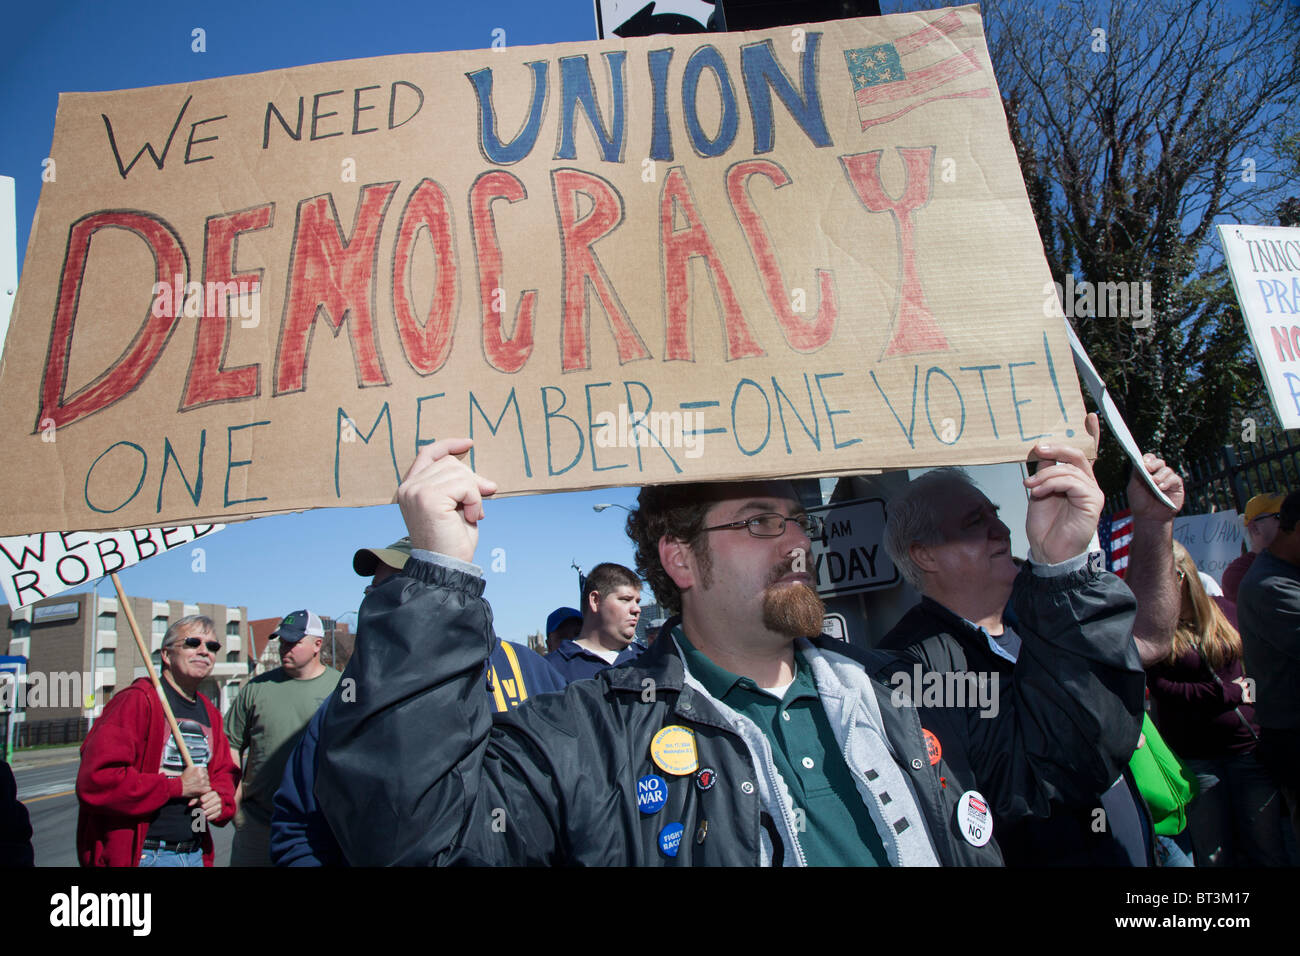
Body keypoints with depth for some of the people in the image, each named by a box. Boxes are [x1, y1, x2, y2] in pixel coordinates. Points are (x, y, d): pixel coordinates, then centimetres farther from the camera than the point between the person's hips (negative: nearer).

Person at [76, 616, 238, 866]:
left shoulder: (211, 714, 11)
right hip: (141, 855, -7)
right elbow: (95, 781, -23)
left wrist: (220, 799, -3)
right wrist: (177, 786, -19)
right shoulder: (136, 701, -13)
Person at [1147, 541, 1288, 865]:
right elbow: (1161, 690, -12)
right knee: (1214, 857, 7)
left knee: (1266, 851, 11)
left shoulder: (1223, 611, 4)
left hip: (1251, 747, 3)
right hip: (1194, 758, -3)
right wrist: (1231, 693, -11)